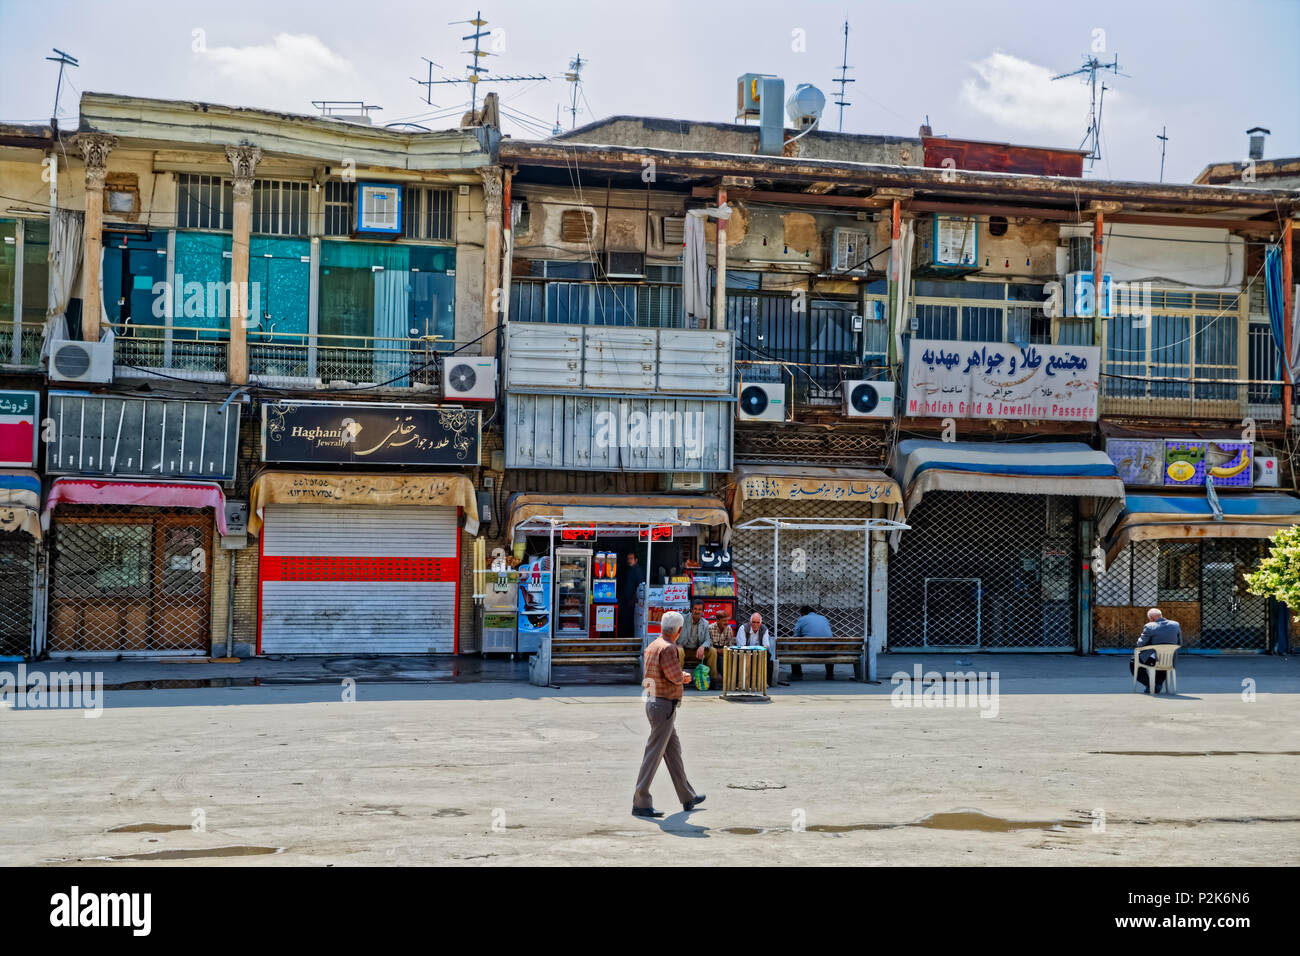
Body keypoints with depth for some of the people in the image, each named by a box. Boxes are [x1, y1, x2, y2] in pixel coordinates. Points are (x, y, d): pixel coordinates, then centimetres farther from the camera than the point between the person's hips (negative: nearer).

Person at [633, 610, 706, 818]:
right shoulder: (667, 648, -19)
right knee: (654, 754, -6)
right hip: (664, 707, -10)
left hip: (653, 702, 10)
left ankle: (688, 798, 28)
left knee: (673, 751, 17)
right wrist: (683, 675, -1)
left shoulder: (652, 646, 11)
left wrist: (682, 676, 36)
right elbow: (675, 676, -24)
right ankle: (641, 804, -2)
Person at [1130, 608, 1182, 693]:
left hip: (1152, 660, -5)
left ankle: (1149, 685, 9)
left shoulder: (1149, 627, -14)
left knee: (1133, 662, 21)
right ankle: (1159, 683, 28)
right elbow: (1179, 643, 10)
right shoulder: (1176, 625, 0)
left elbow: (1140, 644, -8)